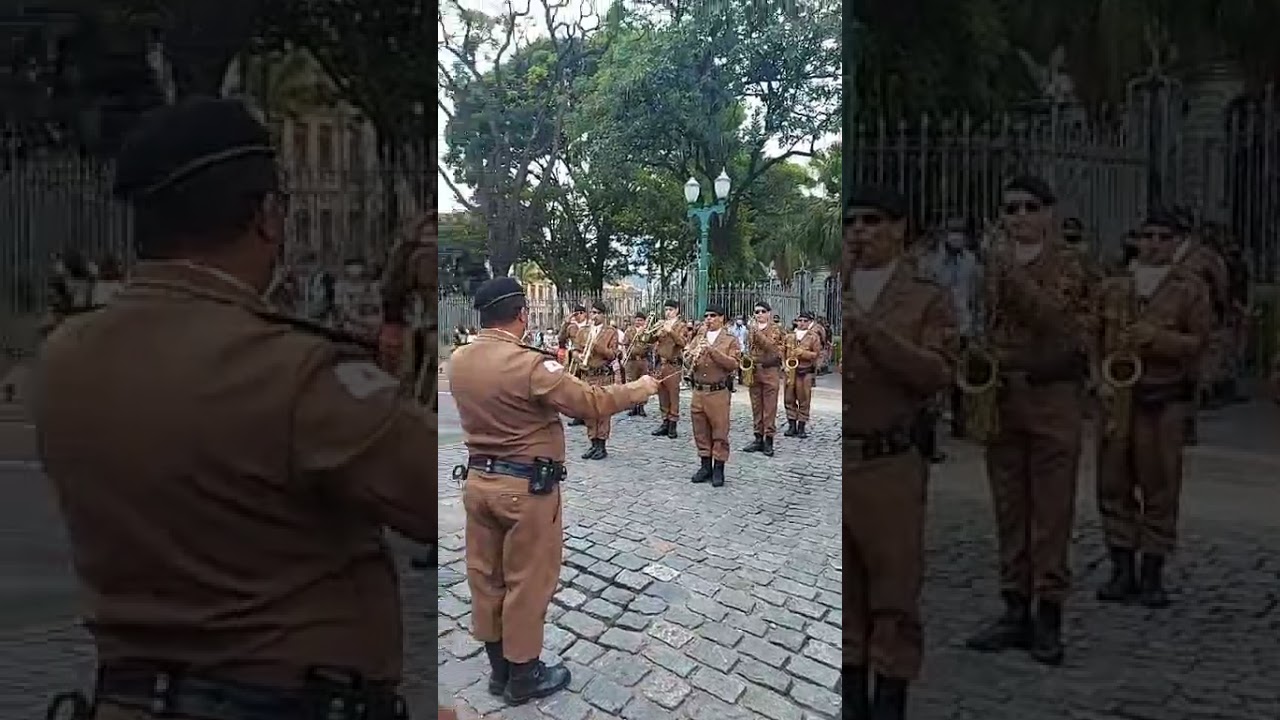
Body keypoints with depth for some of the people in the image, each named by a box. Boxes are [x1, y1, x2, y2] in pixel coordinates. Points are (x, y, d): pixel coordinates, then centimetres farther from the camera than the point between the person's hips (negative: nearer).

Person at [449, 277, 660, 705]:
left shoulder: (460, 361, 1)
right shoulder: (529, 364, -22)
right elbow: (591, 404, -17)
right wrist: (639, 389, -3)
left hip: (477, 479, 7)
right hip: (525, 486, -7)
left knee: (486, 575, 16)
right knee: (527, 581, 7)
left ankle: (499, 667, 31)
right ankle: (523, 676, 21)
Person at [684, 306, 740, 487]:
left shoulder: (730, 340, -1)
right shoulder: (697, 338, 13)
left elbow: (733, 364, -13)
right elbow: (686, 361, 7)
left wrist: (713, 350, -22)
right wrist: (692, 356, -16)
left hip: (718, 393, -4)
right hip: (698, 392, 4)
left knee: (720, 433, 0)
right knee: (701, 432, 9)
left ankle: (718, 470, 8)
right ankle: (705, 466, 20)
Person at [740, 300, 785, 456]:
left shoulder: (775, 329, -2)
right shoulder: (751, 329, 12)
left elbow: (770, 346, -19)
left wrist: (757, 332, -24)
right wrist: (745, 355, 3)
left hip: (770, 370, -4)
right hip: (753, 371, 5)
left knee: (770, 407, -3)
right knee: (756, 406, 8)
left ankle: (769, 440, 1)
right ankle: (758, 438, 14)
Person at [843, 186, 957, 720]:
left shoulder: (927, 298, 2)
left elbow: (937, 374, -12)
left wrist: (869, 328, -21)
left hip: (889, 467, -3)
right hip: (830, 466, 3)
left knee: (894, 596, 5)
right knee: (843, 595, 12)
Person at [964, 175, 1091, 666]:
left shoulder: (1066, 263, -3)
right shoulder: (995, 261, 11)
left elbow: (1054, 316, -21)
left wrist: (1015, 271, -26)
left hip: (1053, 395, -5)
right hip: (1001, 395, 5)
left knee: (1052, 509, 0)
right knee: (1009, 509, 9)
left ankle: (1049, 616, 10)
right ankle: (1016, 611, 19)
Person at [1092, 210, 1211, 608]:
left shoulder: (1191, 288, 2)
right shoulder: (1112, 288, 10)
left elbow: (1198, 342, -3)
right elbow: (1093, 338, 12)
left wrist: (1154, 337, -18)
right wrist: (1100, 378, -2)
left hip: (1163, 401, -2)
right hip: (1115, 400, 3)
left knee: (1159, 488, 2)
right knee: (1113, 485, 4)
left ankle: (1152, 575, 13)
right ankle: (1122, 571, 14)